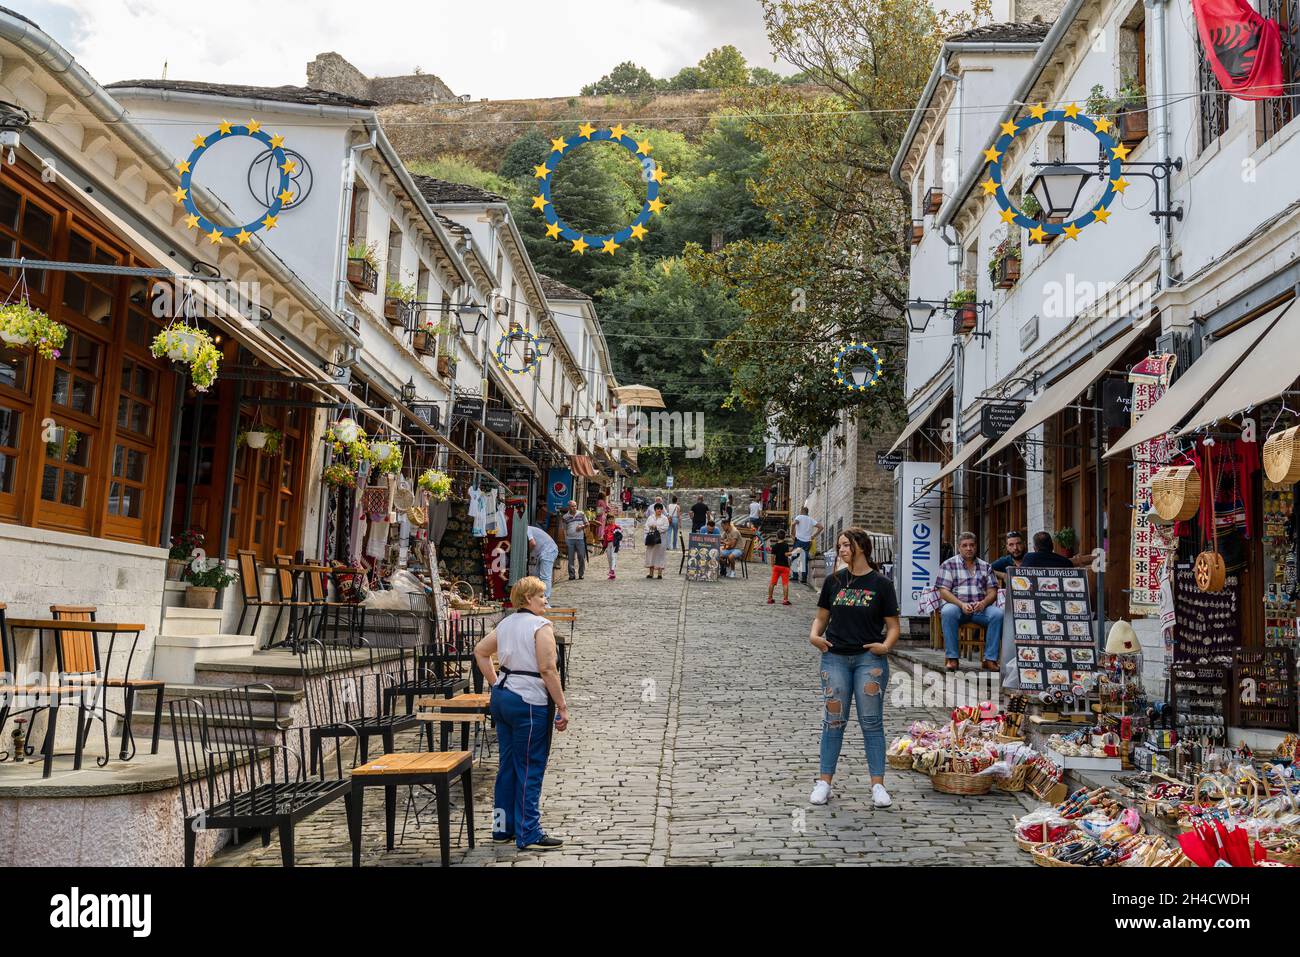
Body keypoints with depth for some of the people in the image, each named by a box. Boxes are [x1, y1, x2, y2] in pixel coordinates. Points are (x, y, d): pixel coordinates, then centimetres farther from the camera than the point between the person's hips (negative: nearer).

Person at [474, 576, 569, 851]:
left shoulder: (505, 624, 11)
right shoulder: (541, 625, -13)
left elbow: (479, 651, 20)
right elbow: (547, 669, -19)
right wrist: (562, 707, -15)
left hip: (502, 697, 8)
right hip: (530, 702, -8)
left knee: (507, 765, 16)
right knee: (530, 769, 0)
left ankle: (502, 828, 25)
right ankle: (529, 835, 5)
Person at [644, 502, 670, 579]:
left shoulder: (664, 518, 4)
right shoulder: (650, 518, 13)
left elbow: (665, 527, -6)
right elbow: (646, 526, 7)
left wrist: (656, 527, -12)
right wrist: (648, 533, -8)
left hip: (660, 539, -3)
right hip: (651, 539, 3)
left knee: (660, 554, -4)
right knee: (651, 554, 3)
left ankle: (660, 573, -1)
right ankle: (651, 573, 9)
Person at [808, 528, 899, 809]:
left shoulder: (881, 584, 0)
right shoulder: (833, 581, 8)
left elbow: (892, 625, 3)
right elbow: (821, 617, 13)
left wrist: (886, 645, -15)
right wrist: (814, 635, -6)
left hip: (869, 659, -2)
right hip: (835, 658, 2)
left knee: (871, 722, 1)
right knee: (833, 721, 5)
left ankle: (877, 785, 9)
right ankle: (824, 782, 13)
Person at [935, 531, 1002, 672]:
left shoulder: (986, 566, 17)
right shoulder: (948, 565, 7)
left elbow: (992, 592, 10)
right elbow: (943, 591, -3)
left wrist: (983, 603, -13)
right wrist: (961, 604, -19)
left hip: (980, 607, 3)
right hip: (956, 605, -2)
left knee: (998, 614, -28)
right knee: (948, 612, -37)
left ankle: (990, 659, -24)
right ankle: (952, 658, -31)